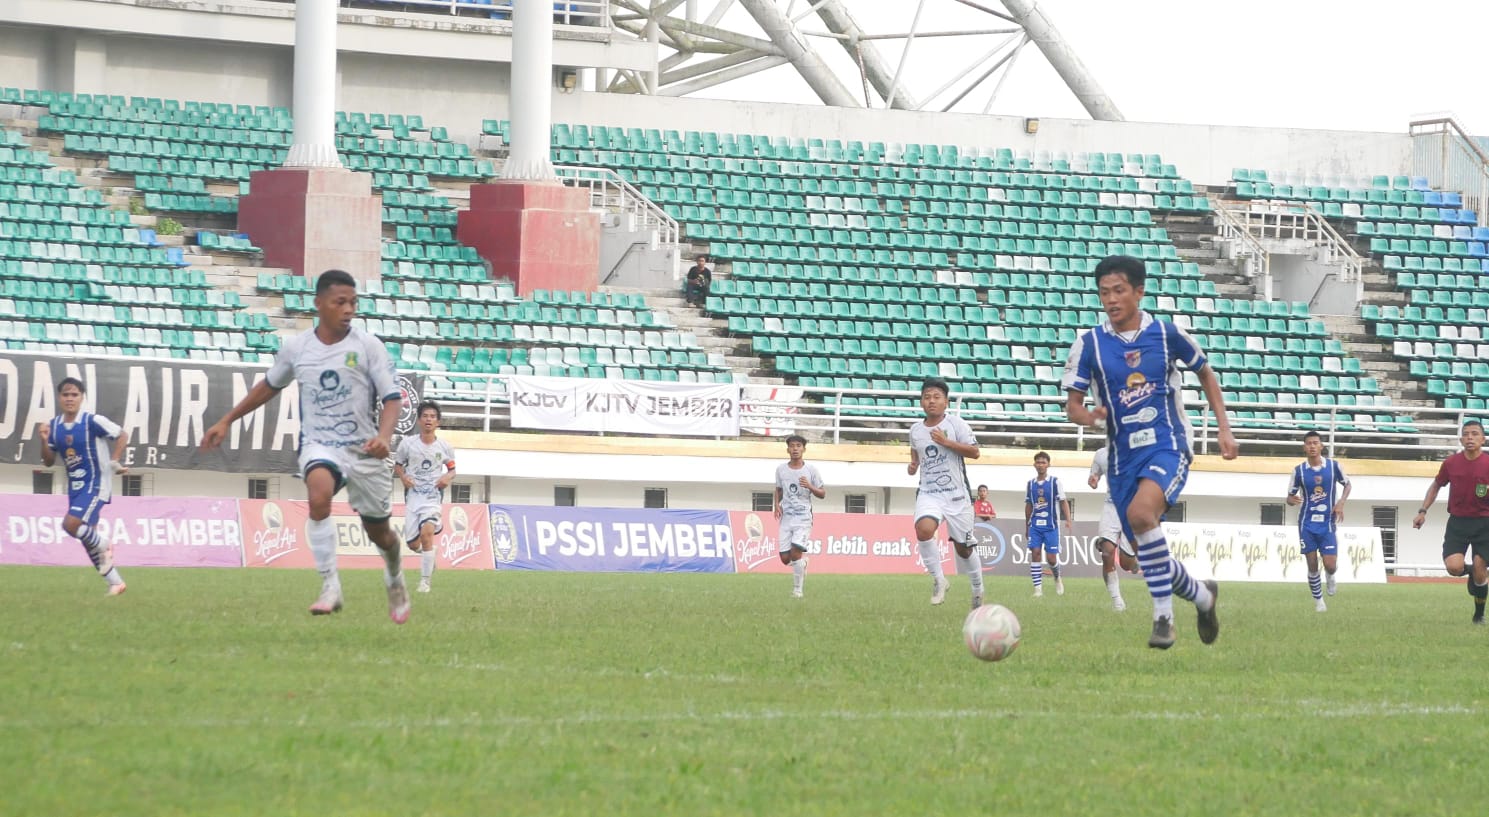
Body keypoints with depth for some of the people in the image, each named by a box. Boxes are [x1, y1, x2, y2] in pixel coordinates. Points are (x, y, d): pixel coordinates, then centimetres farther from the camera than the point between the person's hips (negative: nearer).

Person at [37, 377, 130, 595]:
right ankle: (115, 582, 20)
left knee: (71, 524, -24)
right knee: (87, 538, 8)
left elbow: (122, 435, -4)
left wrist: (114, 462, -13)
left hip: (95, 485, -7)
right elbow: (49, 462, 7)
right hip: (75, 487, 7)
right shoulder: (54, 426, 3)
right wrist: (44, 441, -10)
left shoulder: (93, 422, -14)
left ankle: (103, 547, 3)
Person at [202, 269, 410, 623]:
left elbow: (392, 397, -6)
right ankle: (330, 587, -29)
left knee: (378, 530, 11)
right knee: (319, 492, -34)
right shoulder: (296, 348, 2)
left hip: (364, 449, 0)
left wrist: (384, 436, -26)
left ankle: (395, 578, 48)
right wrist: (227, 421, 21)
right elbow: (270, 385, 19)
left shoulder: (368, 346, -5)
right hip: (319, 445, 0)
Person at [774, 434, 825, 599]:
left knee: (795, 552, -19)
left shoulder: (811, 470, 0)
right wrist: (777, 504, 2)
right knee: (785, 558, -1)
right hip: (786, 517, 3)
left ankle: (797, 589, -5)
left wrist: (810, 487, -14)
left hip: (803, 517, -3)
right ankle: (802, 563, 34)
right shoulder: (781, 469, 7)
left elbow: (822, 494, 6)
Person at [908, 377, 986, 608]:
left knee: (963, 547, 7)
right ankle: (938, 579, -12)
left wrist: (946, 442, -19)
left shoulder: (956, 424, -5)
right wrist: (913, 465, 6)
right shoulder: (916, 430, 7)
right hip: (928, 494, 2)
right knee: (924, 529, -29)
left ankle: (977, 589, 30)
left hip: (956, 494, -2)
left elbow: (975, 452, -11)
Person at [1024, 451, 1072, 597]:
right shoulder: (1030, 484, 8)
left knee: (1051, 558, -4)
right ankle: (1038, 588, -7)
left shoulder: (1055, 482, -1)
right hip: (1035, 525, 3)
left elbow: (1064, 502, 0)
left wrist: (1068, 521, -11)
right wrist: (1027, 526, 17)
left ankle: (1057, 578, 28)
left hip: (1051, 526, -2)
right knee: (1035, 554, -10)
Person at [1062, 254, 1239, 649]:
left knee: (1141, 512, -32)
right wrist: (1088, 416, -23)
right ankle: (1202, 596, 36)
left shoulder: (1167, 335, -2)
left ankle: (1163, 616, -24)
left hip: (1167, 446, -4)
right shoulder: (1089, 344, -1)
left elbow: (1205, 373, 15)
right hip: (1122, 456, 4)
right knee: (1144, 554, 5)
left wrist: (1224, 428, 9)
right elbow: (1072, 405, 1)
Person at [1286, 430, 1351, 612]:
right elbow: (1290, 496, 4)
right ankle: (1318, 600, 16)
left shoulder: (1333, 466, -3)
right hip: (1307, 524, 0)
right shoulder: (1299, 471, -3)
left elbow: (1347, 484, 12)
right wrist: (1292, 499, -21)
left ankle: (1330, 577, 30)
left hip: (1327, 523, 0)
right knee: (1312, 566, -2)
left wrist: (1341, 503, -5)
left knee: (1330, 566, -7)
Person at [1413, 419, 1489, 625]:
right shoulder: (1451, 463, -1)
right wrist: (1423, 511, 8)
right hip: (1457, 521, 2)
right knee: (1454, 567, -17)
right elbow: (1436, 486, 15)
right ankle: (1470, 571, 21)